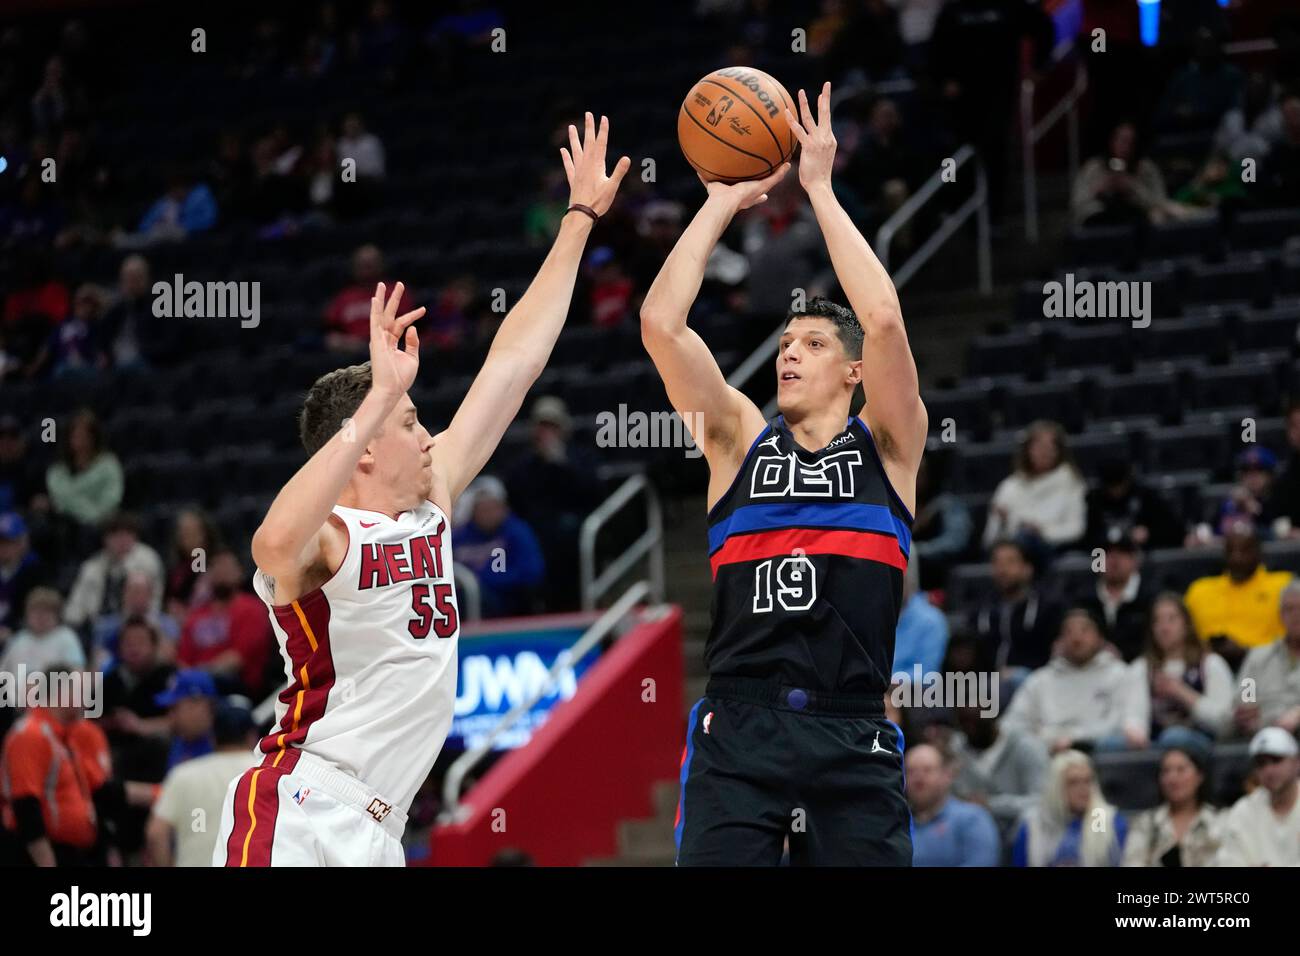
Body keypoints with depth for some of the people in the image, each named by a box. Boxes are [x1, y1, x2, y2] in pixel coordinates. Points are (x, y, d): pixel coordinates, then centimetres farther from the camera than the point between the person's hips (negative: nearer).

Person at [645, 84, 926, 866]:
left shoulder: (887, 447, 11)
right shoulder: (740, 440, 15)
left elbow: (884, 322, -5)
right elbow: (660, 323, 4)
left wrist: (820, 190, 1)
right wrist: (721, 205, 9)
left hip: (851, 737, -1)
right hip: (738, 729, 1)